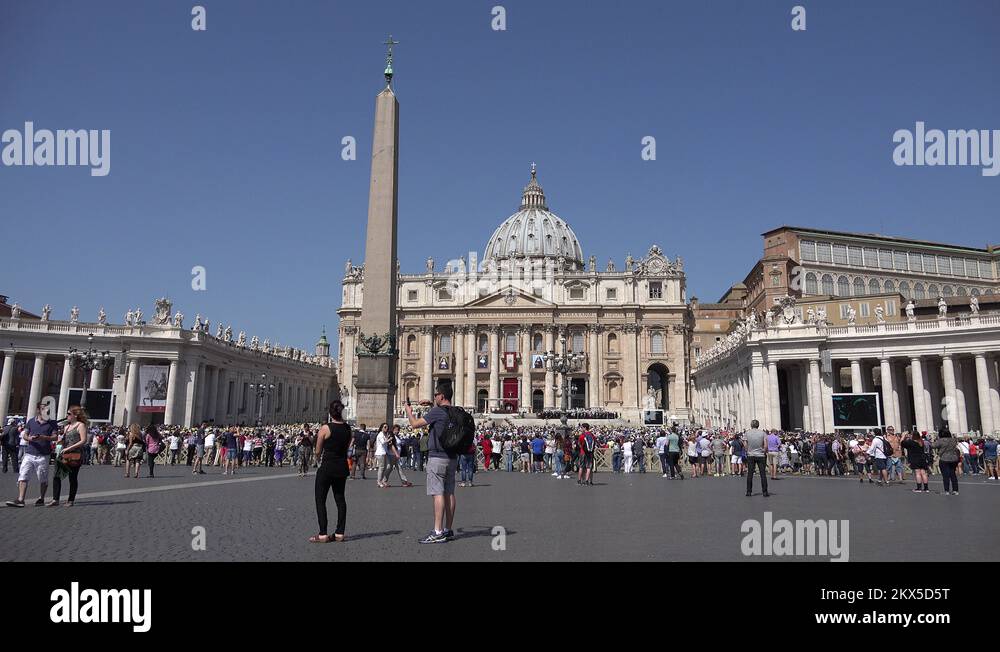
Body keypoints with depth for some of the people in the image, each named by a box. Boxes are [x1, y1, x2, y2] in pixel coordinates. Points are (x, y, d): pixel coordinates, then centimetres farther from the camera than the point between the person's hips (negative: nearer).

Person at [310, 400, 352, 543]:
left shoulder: (325, 428, -13)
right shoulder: (348, 429, 1)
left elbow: (318, 452, -5)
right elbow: (347, 448, 8)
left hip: (327, 467, -5)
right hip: (342, 467, 5)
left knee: (320, 500, 5)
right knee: (340, 499, 13)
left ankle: (322, 535, 2)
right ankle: (339, 533, 15)